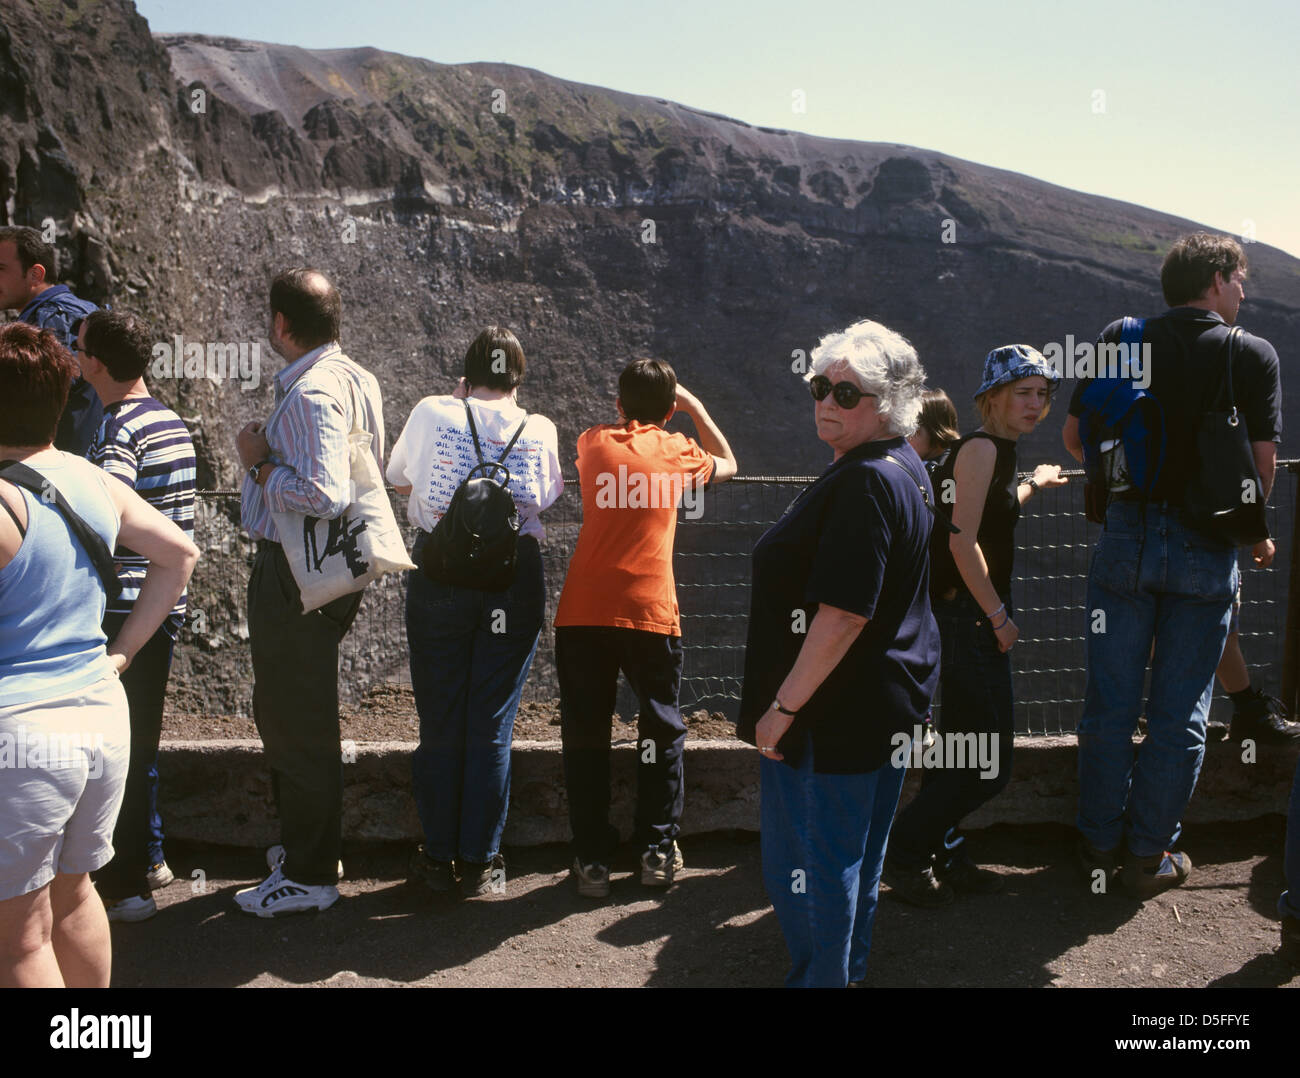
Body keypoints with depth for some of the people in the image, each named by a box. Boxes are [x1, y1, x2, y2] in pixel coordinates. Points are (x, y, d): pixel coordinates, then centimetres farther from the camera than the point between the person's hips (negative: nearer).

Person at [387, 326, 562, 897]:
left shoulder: (432, 412, 0)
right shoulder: (540, 429, 2)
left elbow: (399, 480, 16)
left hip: (440, 575, 0)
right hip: (515, 576, 1)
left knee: (439, 721, 9)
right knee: (492, 726, 7)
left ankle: (439, 857, 18)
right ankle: (480, 863, 14)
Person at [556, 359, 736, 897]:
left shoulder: (593, 443, 8)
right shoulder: (679, 451, 5)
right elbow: (728, 464, 27)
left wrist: (626, 413, 41)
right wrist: (695, 406, 32)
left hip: (583, 614, 1)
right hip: (651, 613, -1)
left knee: (586, 736, 9)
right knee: (662, 731, 15)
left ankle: (592, 859, 12)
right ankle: (658, 850, 19)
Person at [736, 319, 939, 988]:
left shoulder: (865, 483, -23)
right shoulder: (904, 468, 10)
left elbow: (843, 614, -28)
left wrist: (784, 705, -22)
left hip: (835, 715, -11)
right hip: (886, 705, 11)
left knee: (808, 867, 3)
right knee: (855, 858, 22)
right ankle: (846, 970, 38)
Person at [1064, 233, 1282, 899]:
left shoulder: (1119, 339, 4)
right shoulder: (1254, 354, -2)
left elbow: (1074, 436, 7)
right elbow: (1264, 461, -3)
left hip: (1126, 536, 2)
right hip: (1205, 545, -2)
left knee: (1110, 701, 10)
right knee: (1179, 712, 8)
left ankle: (1100, 845, 20)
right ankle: (1150, 856, 17)